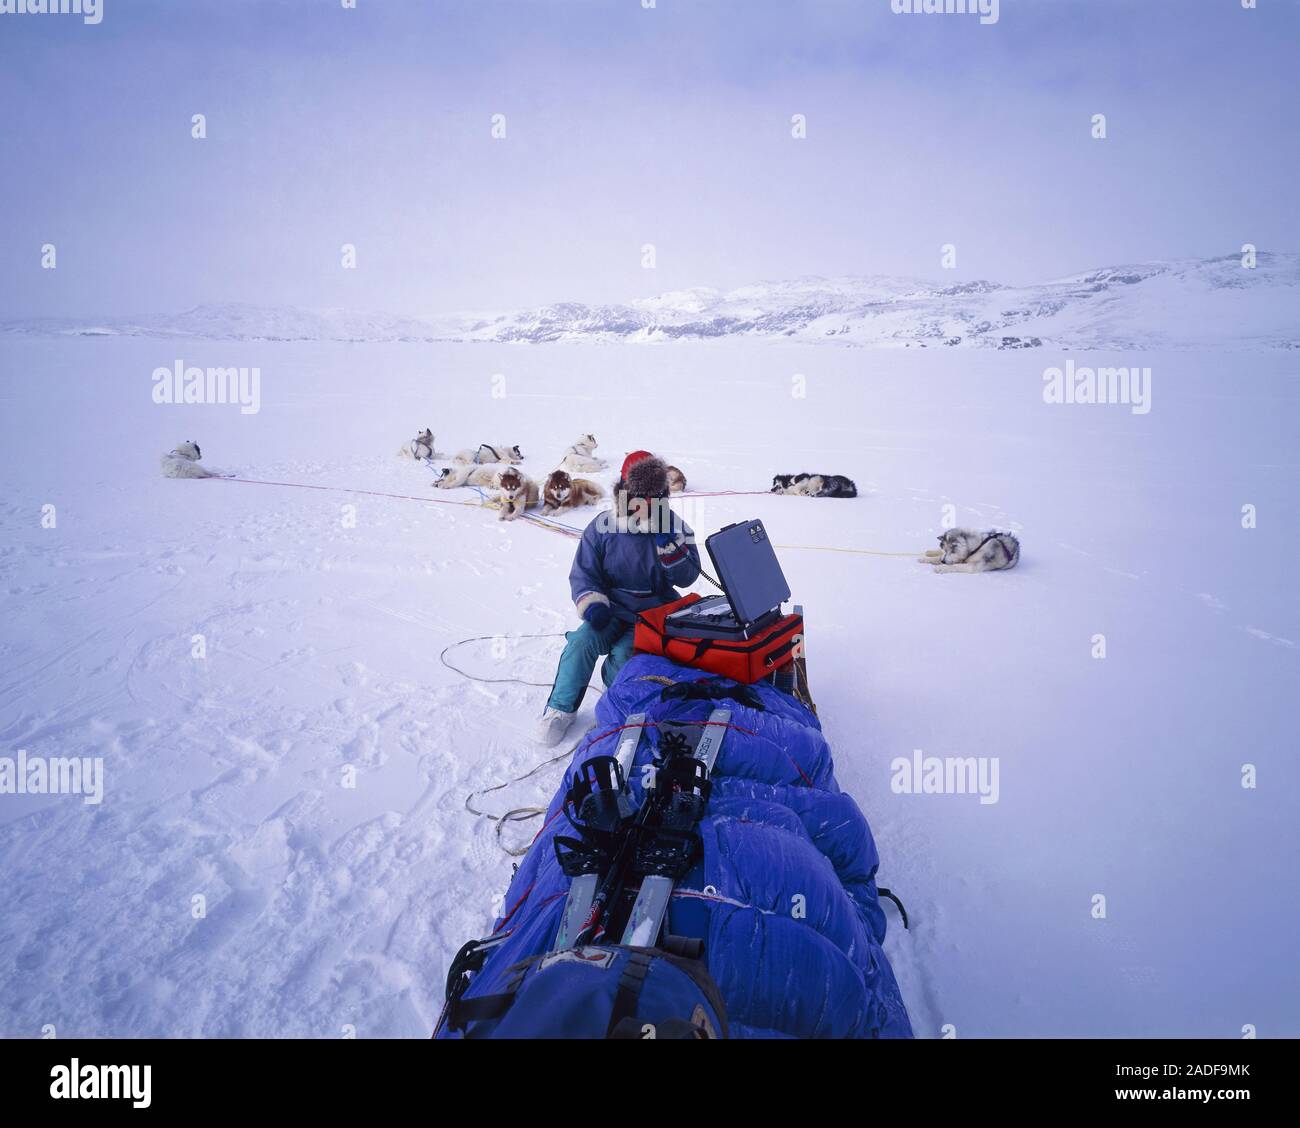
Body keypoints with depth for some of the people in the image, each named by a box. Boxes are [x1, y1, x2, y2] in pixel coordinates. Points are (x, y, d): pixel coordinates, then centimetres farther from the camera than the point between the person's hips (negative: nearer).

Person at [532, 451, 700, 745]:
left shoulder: (674, 527, -1)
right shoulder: (602, 528, -2)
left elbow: (687, 577, -7)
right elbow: (583, 573, 3)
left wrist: (668, 545, -22)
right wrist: (592, 604, -14)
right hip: (613, 611, 1)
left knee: (624, 654, -28)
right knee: (581, 641, -26)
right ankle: (560, 709, -6)